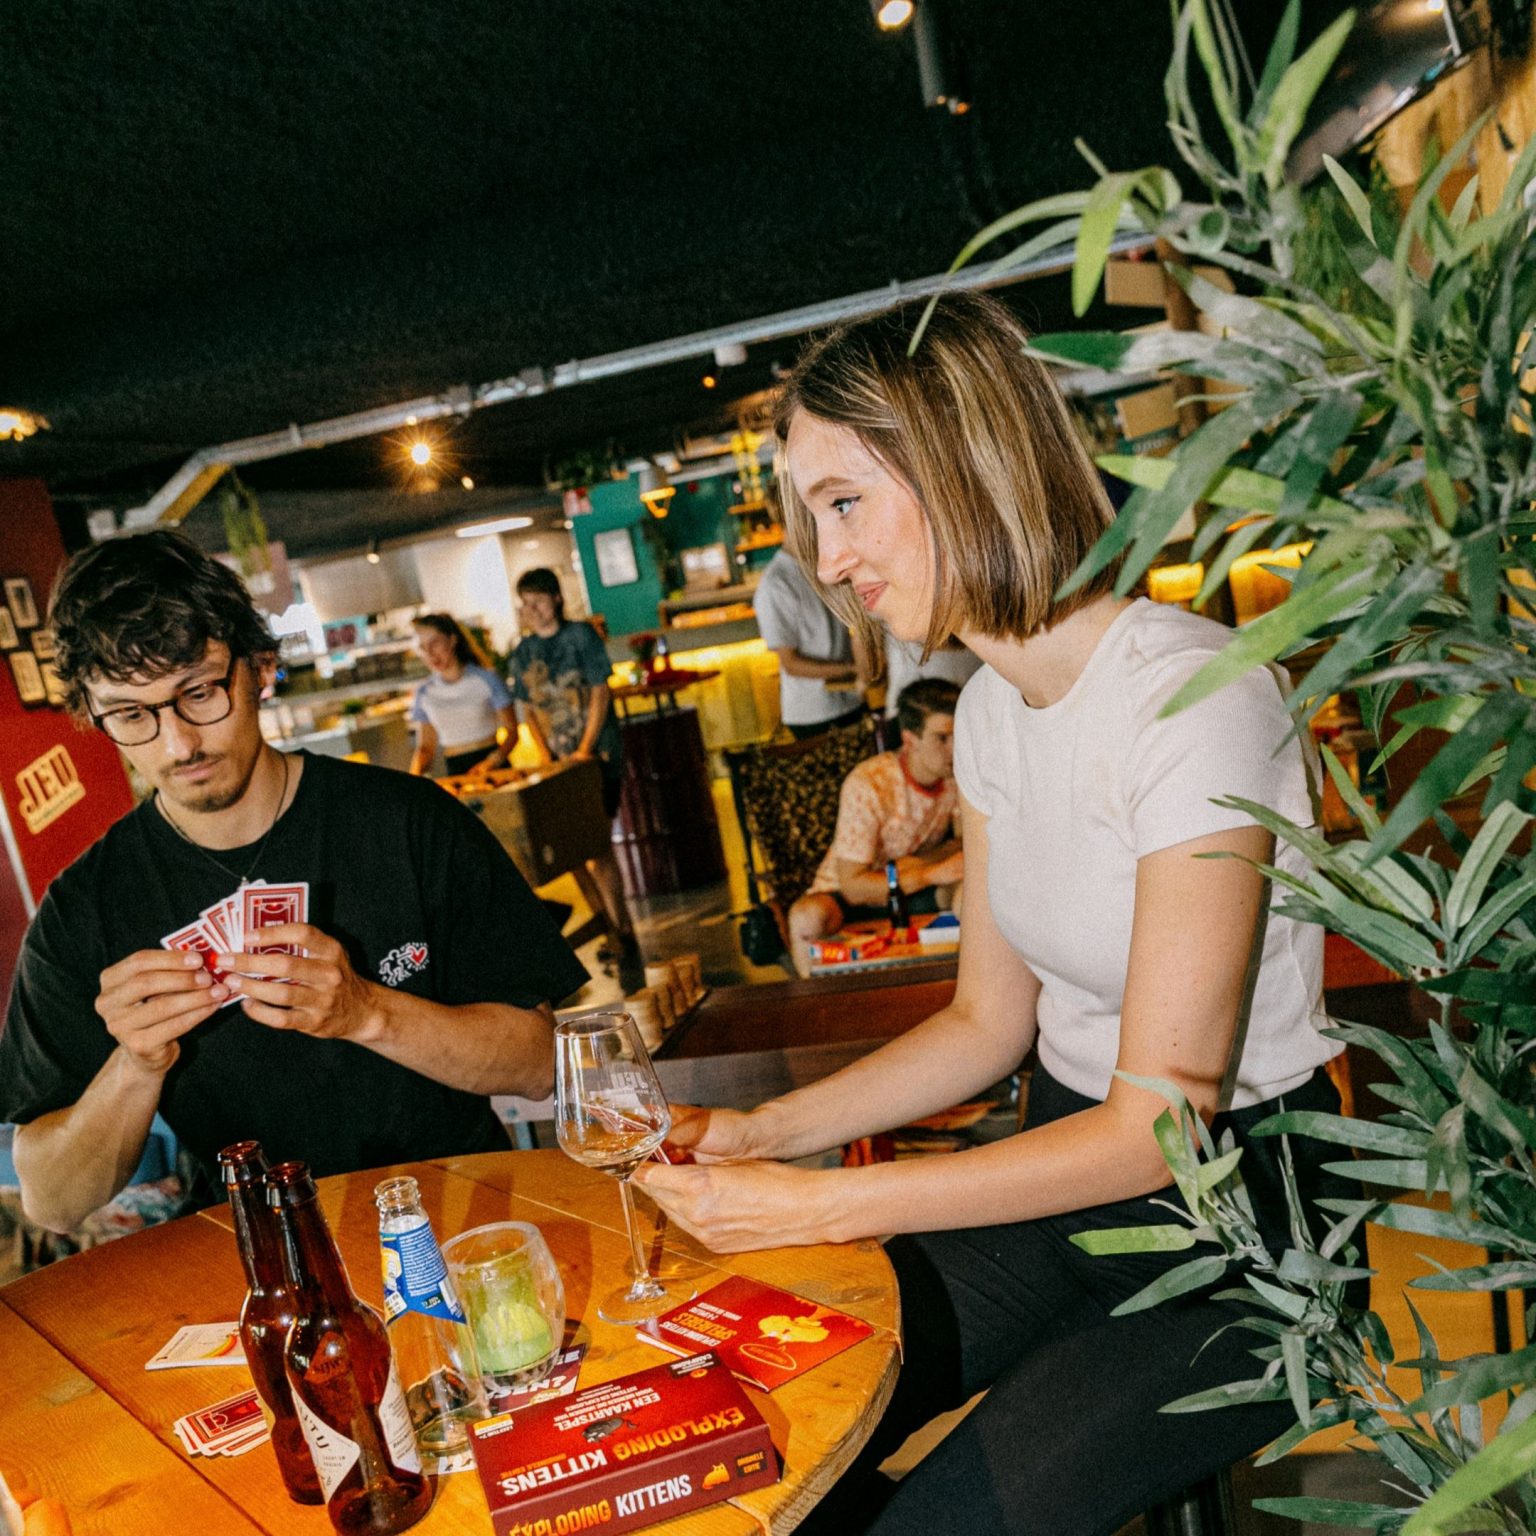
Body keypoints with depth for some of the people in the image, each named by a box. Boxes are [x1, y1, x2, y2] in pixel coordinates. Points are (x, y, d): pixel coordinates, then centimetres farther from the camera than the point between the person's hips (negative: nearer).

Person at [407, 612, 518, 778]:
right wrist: (414, 775, -6)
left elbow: (511, 732, 0)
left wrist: (491, 762, -16)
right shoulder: (424, 694, 10)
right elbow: (426, 747, 14)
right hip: (455, 773, 2)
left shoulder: (486, 679, 0)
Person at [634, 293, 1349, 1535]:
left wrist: (821, 1205, -23)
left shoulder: (1192, 695, -25)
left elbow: (1160, 1124, -23)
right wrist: (763, 1133, -5)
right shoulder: (993, 704, 2)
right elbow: (990, 1018, 6)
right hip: (1070, 1166, 6)